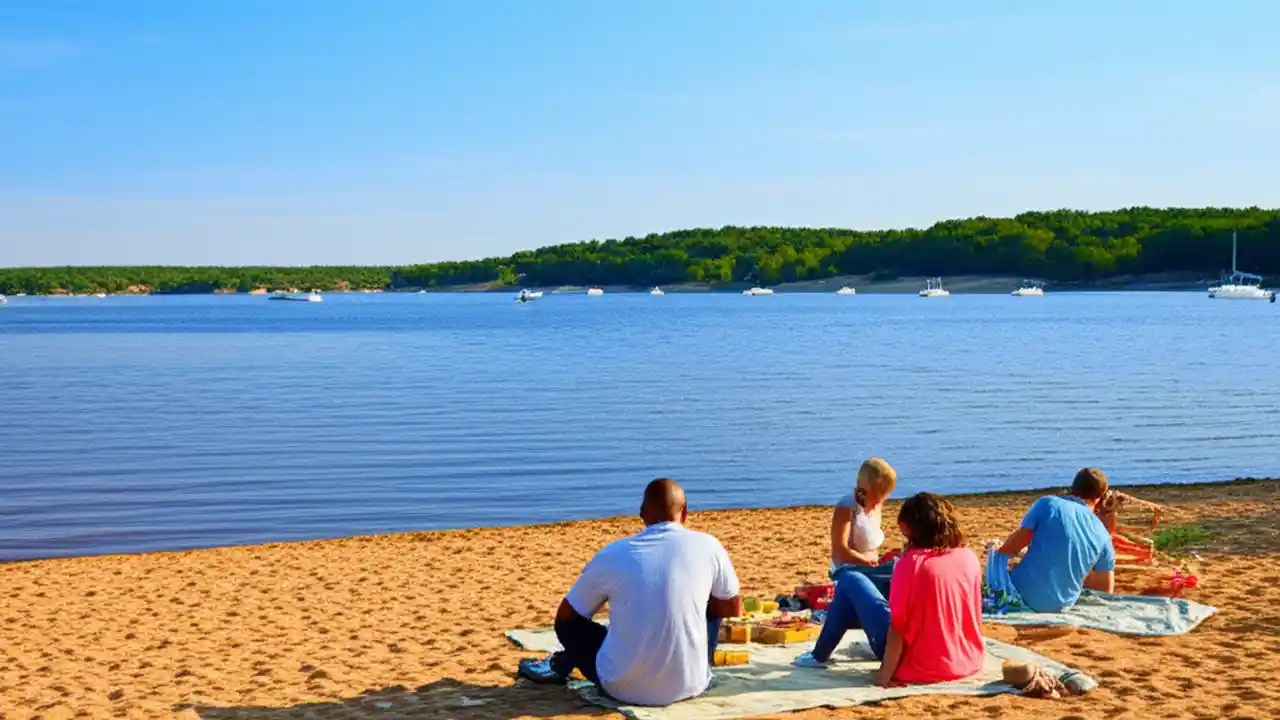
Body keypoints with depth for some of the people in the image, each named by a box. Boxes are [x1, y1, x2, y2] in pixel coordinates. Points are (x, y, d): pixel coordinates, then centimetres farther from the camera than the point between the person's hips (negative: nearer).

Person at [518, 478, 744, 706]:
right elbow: (734, 608, 11)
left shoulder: (613, 554, -2)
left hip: (625, 688, 0)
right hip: (689, 685, 0)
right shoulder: (707, 545, -4)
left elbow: (564, 617, 10)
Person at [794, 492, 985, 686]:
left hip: (917, 667, -6)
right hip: (964, 664, 6)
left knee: (851, 581, 8)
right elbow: (974, 617, 9)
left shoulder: (911, 563, -18)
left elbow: (898, 626, -18)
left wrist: (886, 674, -11)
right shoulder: (970, 558, -2)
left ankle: (819, 656, 22)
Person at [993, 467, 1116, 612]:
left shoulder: (1048, 504, -9)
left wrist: (996, 553, 10)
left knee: (997, 553, 25)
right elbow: (1106, 588, 6)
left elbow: (1012, 546, -11)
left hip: (1021, 593, -4)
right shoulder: (1102, 535, 0)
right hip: (1059, 606, 4)